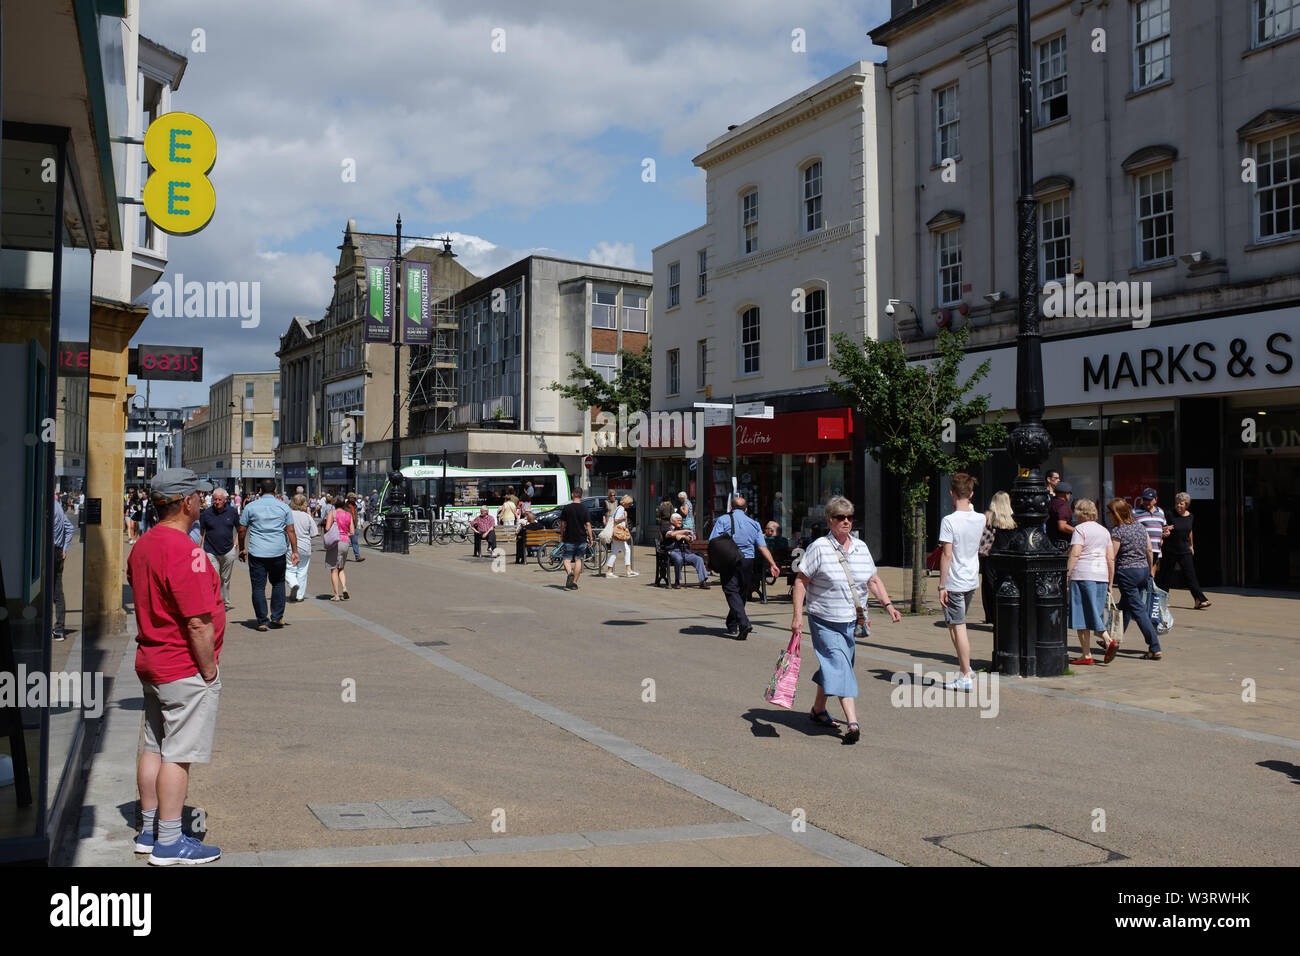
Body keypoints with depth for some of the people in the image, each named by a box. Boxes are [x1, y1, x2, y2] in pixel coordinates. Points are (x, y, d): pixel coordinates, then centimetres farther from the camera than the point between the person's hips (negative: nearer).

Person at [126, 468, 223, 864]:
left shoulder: (141, 546, 9)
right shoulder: (183, 550, -22)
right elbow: (198, 623, -23)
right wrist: (209, 669, -13)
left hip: (150, 662, 10)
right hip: (186, 668, -10)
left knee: (154, 747, 16)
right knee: (179, 754, -2)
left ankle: (149, 831, 26)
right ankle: (168, 843, 4)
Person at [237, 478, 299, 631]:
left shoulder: (250, 507, 3)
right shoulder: (284, 507, 4)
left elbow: (242, 530, 6)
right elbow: (291, 531, 3)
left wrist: (242, 549, 18)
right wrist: (294, 551, 6)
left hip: (256, 553, -1)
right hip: (278, 552, 1)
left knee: (258, 587, 3)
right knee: (278, 584, 17)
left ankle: (262, 622, 3)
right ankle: (277, 617, 13)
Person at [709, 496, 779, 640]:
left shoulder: (723, 520, 2)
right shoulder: (754, 523, 12)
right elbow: (762, 546, 4)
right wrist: (772, 564, 3)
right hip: (747, 563, 4)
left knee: (732, 592, -7)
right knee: (742, 594, 15)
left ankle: (744, 623, -25)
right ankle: (732, 627, 25)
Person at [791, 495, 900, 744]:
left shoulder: (861, 547, 7)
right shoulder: (819, 548, -9)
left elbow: (873, 580, 15)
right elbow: (801, 581, -8)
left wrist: (888, 604, 2)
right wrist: (798, 616, -13)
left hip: (852, 621, 5)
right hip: (825, 622, -5)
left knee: (832, 667, 15)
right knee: (840, 667, -14)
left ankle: (818, 709, 34)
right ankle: (852, 722, -19)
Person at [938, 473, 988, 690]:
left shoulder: (949, 521, -18)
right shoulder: (980, 519, 1)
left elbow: (947, 555, -18)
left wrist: (942, 586, -12)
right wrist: (966, 506, 16)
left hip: (955, 583, -7)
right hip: (972, 581, 7)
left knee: (958, 627, -1)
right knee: (956, 625, 23)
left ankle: (966, 677, 3)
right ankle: (965, 667, 26)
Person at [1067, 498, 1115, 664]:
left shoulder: (1080, 529, -4)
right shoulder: (1104, 530, 16)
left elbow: (1074, 554, -15)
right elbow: (1111, 558, 14)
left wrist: (1066, 575, -12)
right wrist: (1110, 582, 18)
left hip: (1083, 575, -7)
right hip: (1102, 576, 7)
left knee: (1082, 615, -1)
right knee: (1095, 614, 14)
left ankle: (1087, 654, 0)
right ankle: (1108, 641, -8)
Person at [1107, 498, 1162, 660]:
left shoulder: (1117, 531, -13)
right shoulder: (1140, 527, 8)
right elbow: (1149, 551, 11)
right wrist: (1150, 571, 20)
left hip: (1127, 572, -8)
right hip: (1144, 569, 8)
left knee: (1138, 610, -5)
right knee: (1125, 607, 21)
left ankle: (1155, 649, -8)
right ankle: (1115, 640, 33)